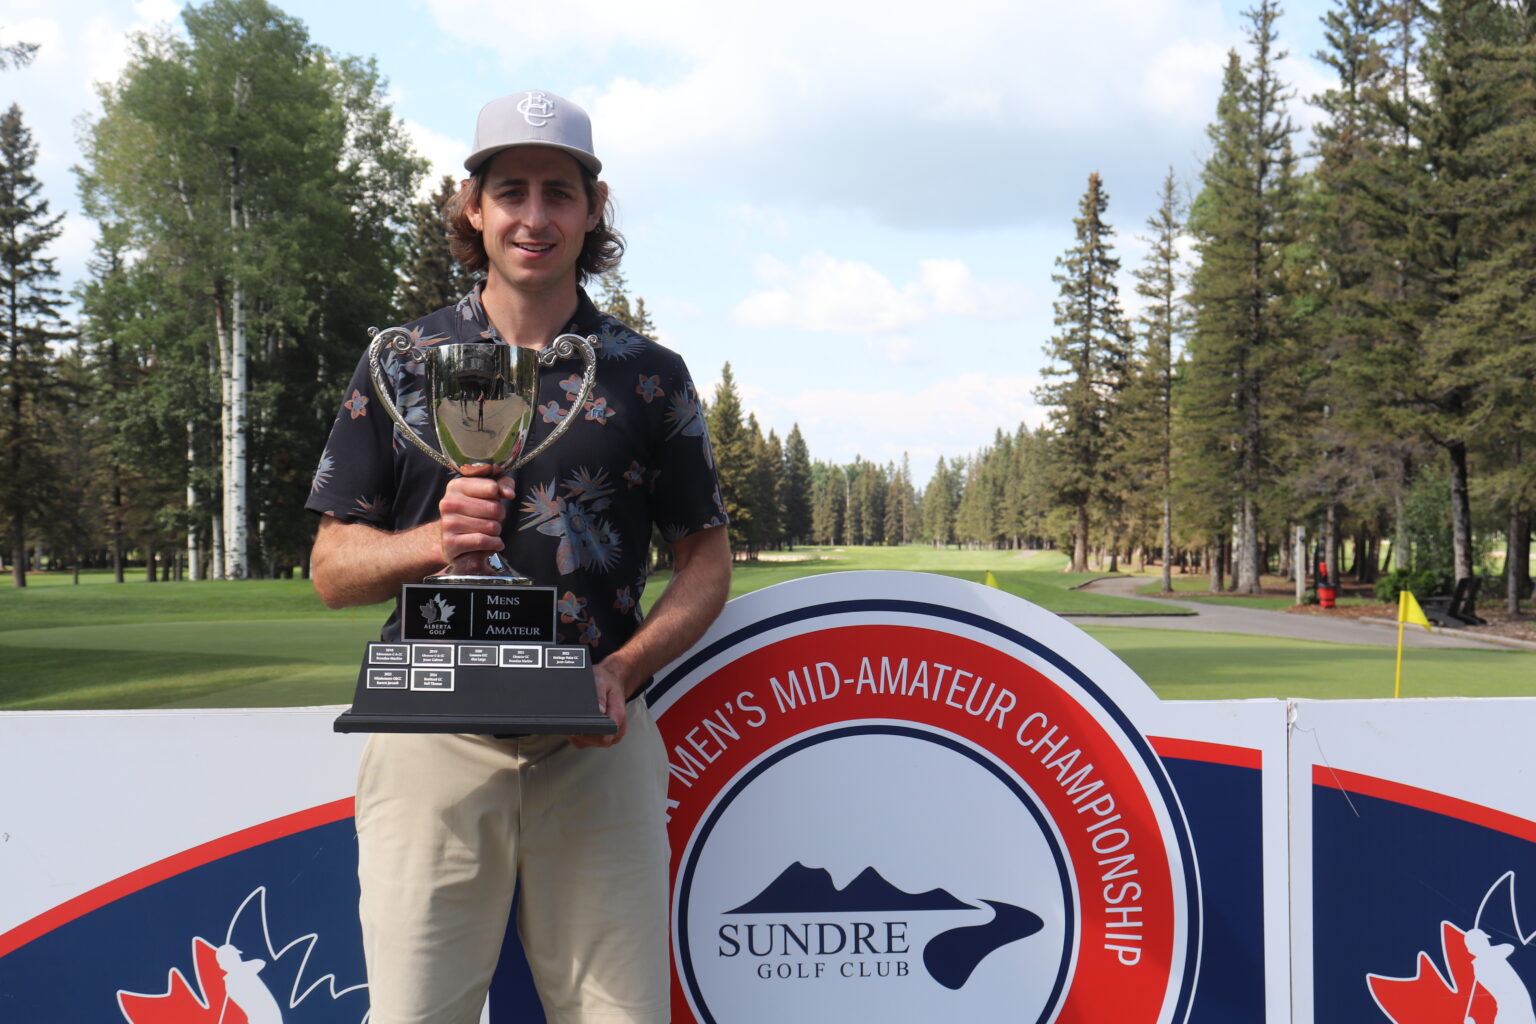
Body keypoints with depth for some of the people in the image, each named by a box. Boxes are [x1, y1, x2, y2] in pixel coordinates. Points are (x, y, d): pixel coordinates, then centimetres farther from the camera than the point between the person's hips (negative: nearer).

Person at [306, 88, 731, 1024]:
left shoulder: (650, 375, 11)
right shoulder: (401, 365, 11)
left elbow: (708, 558, 12)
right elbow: (332, 568, 10)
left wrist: (625, 670, -7)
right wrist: (433, 541, -12)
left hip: (595, 746, 0)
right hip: (433, 733, 0)